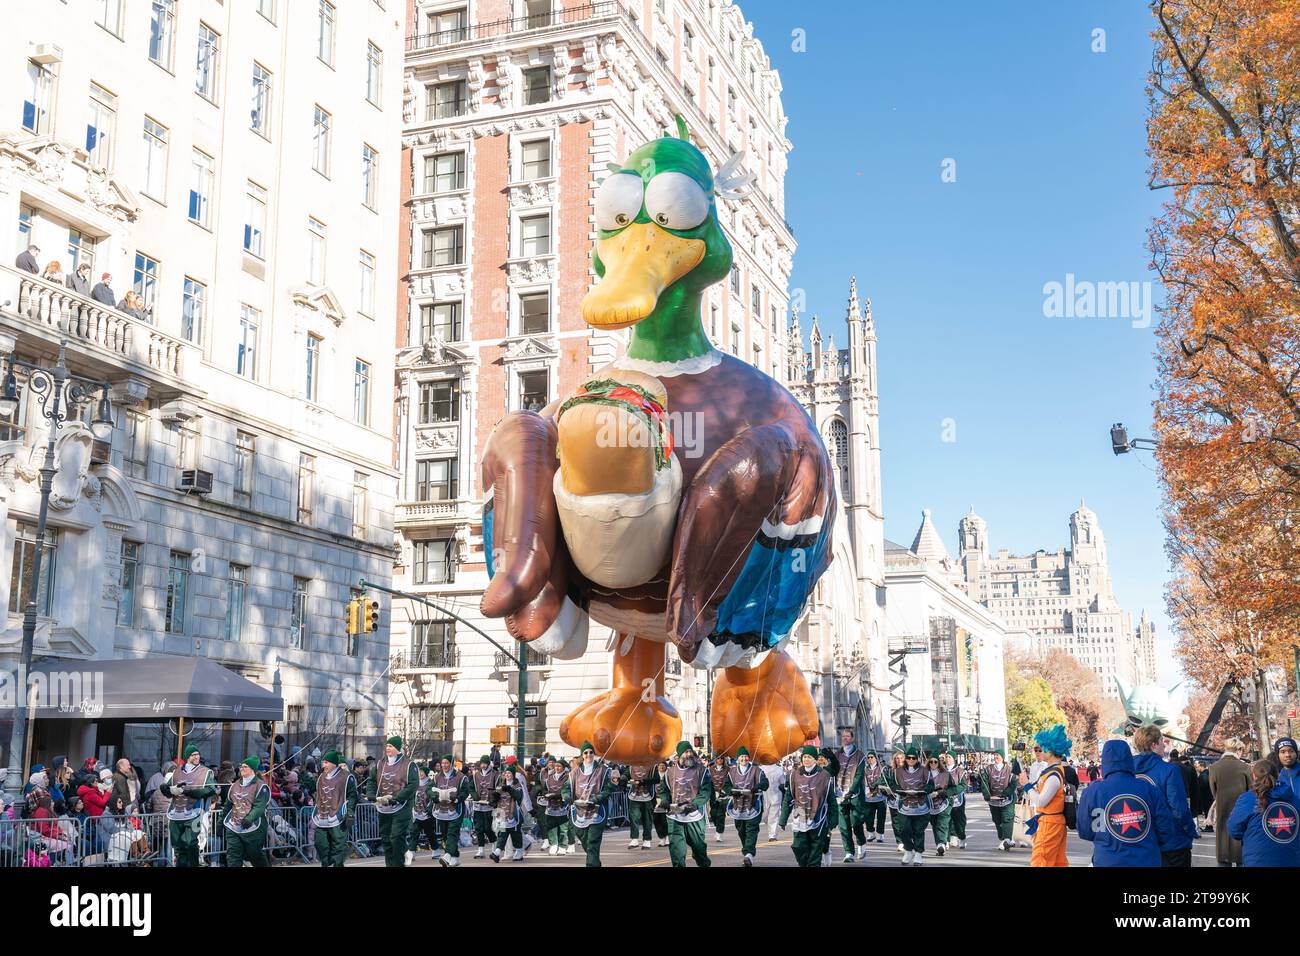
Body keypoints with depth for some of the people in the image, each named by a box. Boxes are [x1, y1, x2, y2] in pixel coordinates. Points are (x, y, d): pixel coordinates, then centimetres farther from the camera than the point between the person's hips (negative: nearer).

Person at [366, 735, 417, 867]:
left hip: (400, 808, -6)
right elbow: (372, 781, 17)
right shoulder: (381, 764, 13)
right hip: (383, 809, 6)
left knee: (396, 838, -13)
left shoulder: (409, 764, -6)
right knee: (385, 839, 9)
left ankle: (398, 863, 3)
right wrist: (373, 796, -3)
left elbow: (412, 786, -14)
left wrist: (395, 798, -21)